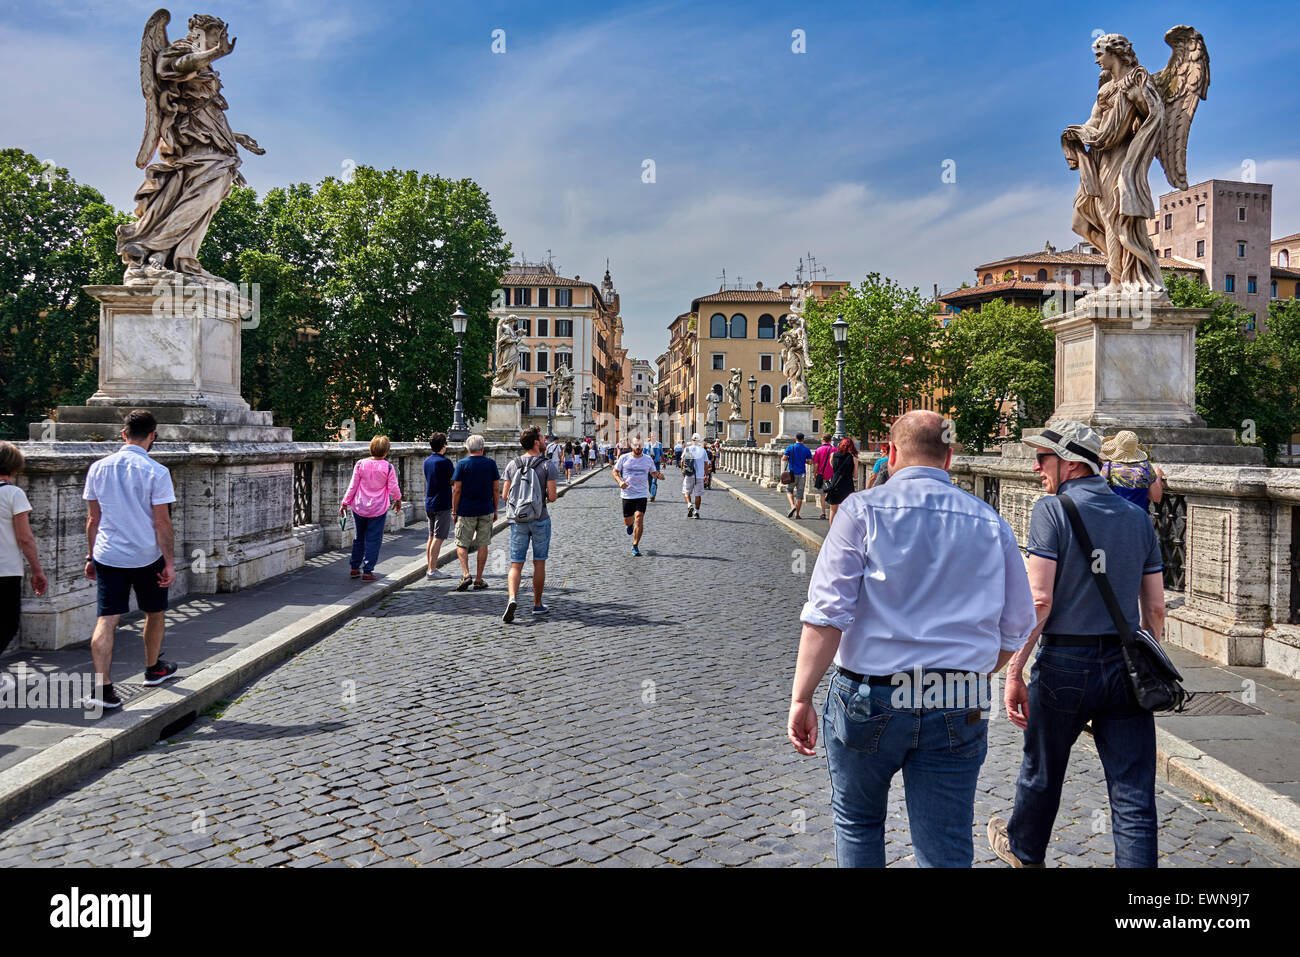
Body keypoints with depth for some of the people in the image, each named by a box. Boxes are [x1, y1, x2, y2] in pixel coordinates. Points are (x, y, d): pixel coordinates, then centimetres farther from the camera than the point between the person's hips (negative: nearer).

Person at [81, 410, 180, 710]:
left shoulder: (98, 468, 3)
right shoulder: (156, 472, -12)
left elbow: (92, 519, 8)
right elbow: (162, 523, -11)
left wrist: (90, 556, 17)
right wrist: (170, 563, -5)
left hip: (107, 557, 3)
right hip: (146, 556, -3)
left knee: (106, 619, 1)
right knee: (155, 613, 18)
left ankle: (102, 687, -9)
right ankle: (153, 668, 37)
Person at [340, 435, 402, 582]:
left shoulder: (360, 464, -4)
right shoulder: (388, 467, -10)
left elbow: (353, 486, -1)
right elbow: (393, 488, -4)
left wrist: (345, 503, 9)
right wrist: (398, 500, 15)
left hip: (359, 508, 3)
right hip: (378, 509, -3)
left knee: (359, 537, 18)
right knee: (373, 540, 4)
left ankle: (354, 568, 25)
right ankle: (367, 571, 3)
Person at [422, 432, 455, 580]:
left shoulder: (427, 462, 9)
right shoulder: (445, 462, -14)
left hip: (429, 504, 8)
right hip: (442, 504, -8)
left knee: (431, 537, 14)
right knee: (438, 538, -5)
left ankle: (429, 567, 17)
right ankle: (432, 570, -5)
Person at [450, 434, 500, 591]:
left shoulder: (462, 464, -5)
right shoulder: (491, 464, 1)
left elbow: (457, 490, -6)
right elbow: (496, 489, 2)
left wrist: (454, 512, 1)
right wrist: (495, 510, 11)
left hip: (466, 511, -2)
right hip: (486, 510, 2)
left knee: (462, 545, 7)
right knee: (482, 545, 8)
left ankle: (466, 574, -10)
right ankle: (478, 580, 10)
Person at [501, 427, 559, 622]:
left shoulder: (512, 465, 2)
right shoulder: (547, 465, -8)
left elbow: (505, 495, 2)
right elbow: (552, 496, -13)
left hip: (517, 520, 2)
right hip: (540, 519, -2)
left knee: (516, 564, 3)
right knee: (539, 562, 11)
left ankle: (512, 599, -19)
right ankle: (537, 604, 19)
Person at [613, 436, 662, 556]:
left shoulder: (648, 459, 2)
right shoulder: (624, 458, -2)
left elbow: (653, 472, 16)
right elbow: (615, 471, 7)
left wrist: (658, 475, -8)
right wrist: (620, 481, -13)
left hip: (642, 494, 0)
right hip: (627, 494, 1)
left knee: (639, 519, -14)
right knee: (627, 521, 9)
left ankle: (635, 546, 0)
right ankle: (630, 525, 49)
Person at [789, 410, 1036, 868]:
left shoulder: (863, 510, -6)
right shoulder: (990, 523, 4)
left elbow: (827, 615, -14)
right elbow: (1016, 627, 9)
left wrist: (802, 697, -11)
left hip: (868, 699, -2)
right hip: (959, 712, 3)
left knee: (857, 822, 22)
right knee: (948, 852, 10)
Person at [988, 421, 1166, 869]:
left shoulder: (1052, 510, -9)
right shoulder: (1138, 517, 8)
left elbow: (1039, 600, -16)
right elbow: (1154, 608, 9)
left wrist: (1015, 670, -12)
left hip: (1066, 662, -4)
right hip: (1125, 664, 4)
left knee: (1042, 770, 19)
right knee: (1134, 798, 5)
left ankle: (1023, 849, 43)